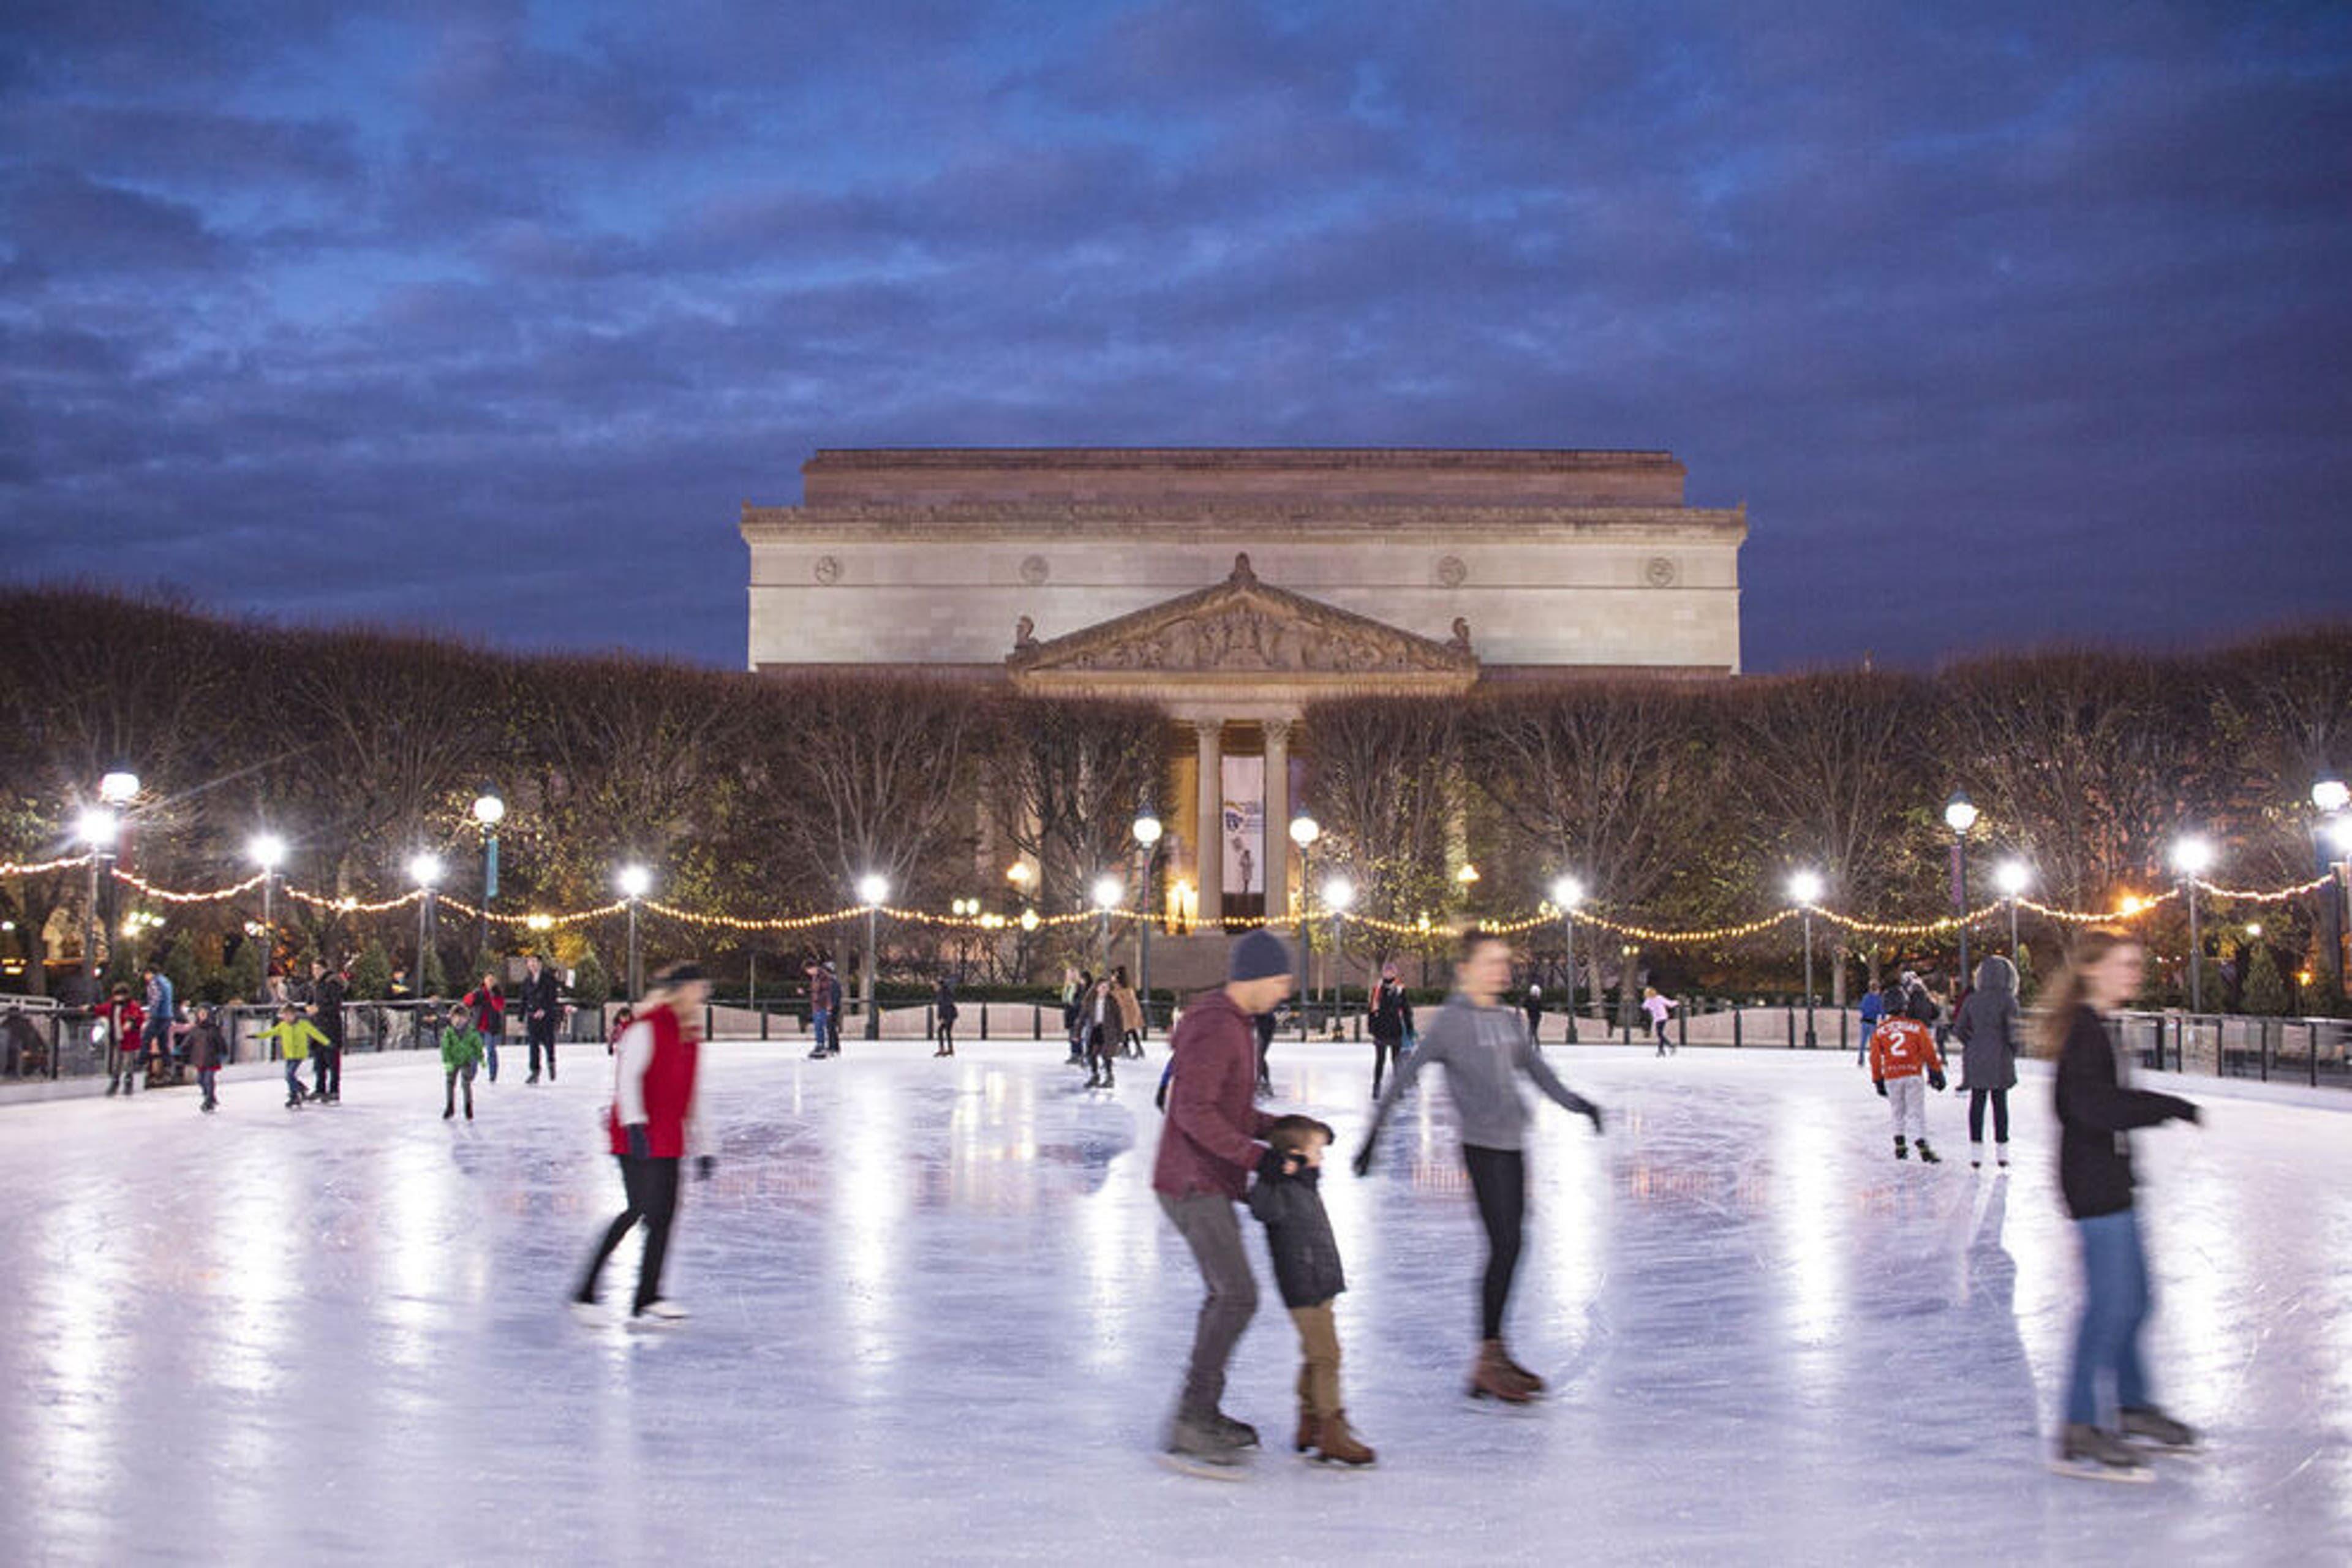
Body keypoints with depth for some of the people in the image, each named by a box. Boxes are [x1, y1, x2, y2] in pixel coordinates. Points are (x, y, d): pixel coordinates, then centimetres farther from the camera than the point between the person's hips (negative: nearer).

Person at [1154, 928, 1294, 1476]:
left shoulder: (1230, 1024, 14)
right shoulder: (1214, 1028, -19)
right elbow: (1194, 1112, -26)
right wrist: (1255, 1157, -25)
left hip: (1207, 1184, 11)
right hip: (1194, 1185, -11)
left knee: (1226, 1293, 17)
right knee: (1238, 1297, -15)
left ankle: (1204, 1414, 26)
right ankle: (1186, 1429, -14)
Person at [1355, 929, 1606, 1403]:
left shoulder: (1507, 1019, 12)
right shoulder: (1451, 1020, -8)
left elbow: (1533, 1067, 24)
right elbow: (1405, 1075, -9)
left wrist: (1573, 1101, 17)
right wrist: (1374, 1133, -12)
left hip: (1513, 1146, 7)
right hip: (1482, 1146, -7)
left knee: (1509, 1249, 9)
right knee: (1504, 1247, -9)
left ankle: (1496, 1353, 18)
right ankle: (1486, 1362, -3)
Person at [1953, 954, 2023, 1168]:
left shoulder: (1972, 1000, 2)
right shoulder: (2007, 1000, -9)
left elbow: (1959, 1028, 3)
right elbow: (2013, 1030, -13)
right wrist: (2013, 1049, 3)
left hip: (1975, 1060, 3)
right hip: (2000, 1059, -3)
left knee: (1977, 1103, 8)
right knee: (2000, 1103, 7)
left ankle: (1976, 1152, 8)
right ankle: (2001, 1151, 10)